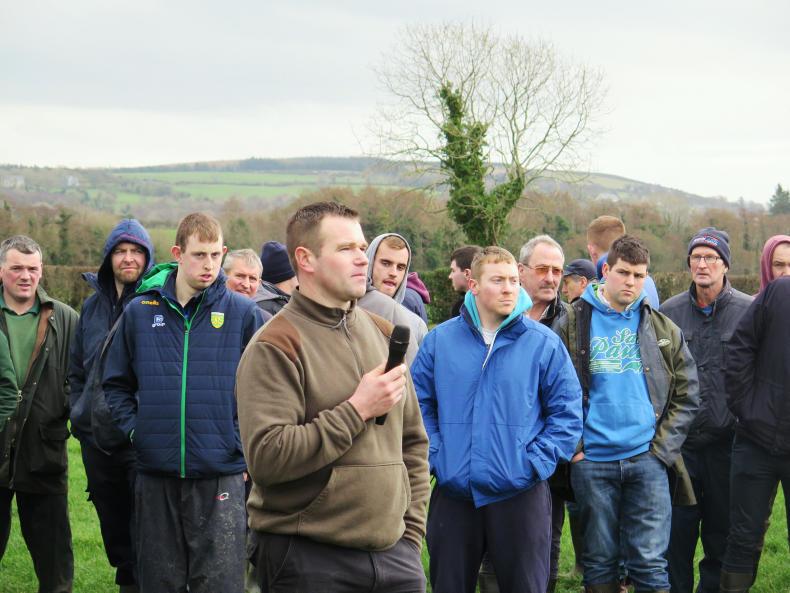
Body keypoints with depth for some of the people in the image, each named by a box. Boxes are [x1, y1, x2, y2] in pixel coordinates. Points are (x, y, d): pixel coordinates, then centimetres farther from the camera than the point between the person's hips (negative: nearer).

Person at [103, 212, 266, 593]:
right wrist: (133, 429, 1)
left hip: (221, 472, -2)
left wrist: (245, 439, -5)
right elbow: (116, 383, 13)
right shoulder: (140, 311, 4)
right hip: (156, 473, 2)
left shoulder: (243, 313, -1)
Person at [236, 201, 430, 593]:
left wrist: (411, 530, 12)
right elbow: (266, 456, -21)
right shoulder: (275, 346, -10)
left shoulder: (383, 334, 12)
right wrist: (357, 409, -17)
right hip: (308, 561, -6)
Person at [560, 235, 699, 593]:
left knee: (650, 563, 0)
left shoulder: (664, 330, 8)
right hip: (591, 461, 0)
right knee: (599, 562, 8)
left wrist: (662, 448, -1)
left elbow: (686, 396, 9)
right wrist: (572, 447, -5)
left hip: (648, 460, 1)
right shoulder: (575, 323, 3)